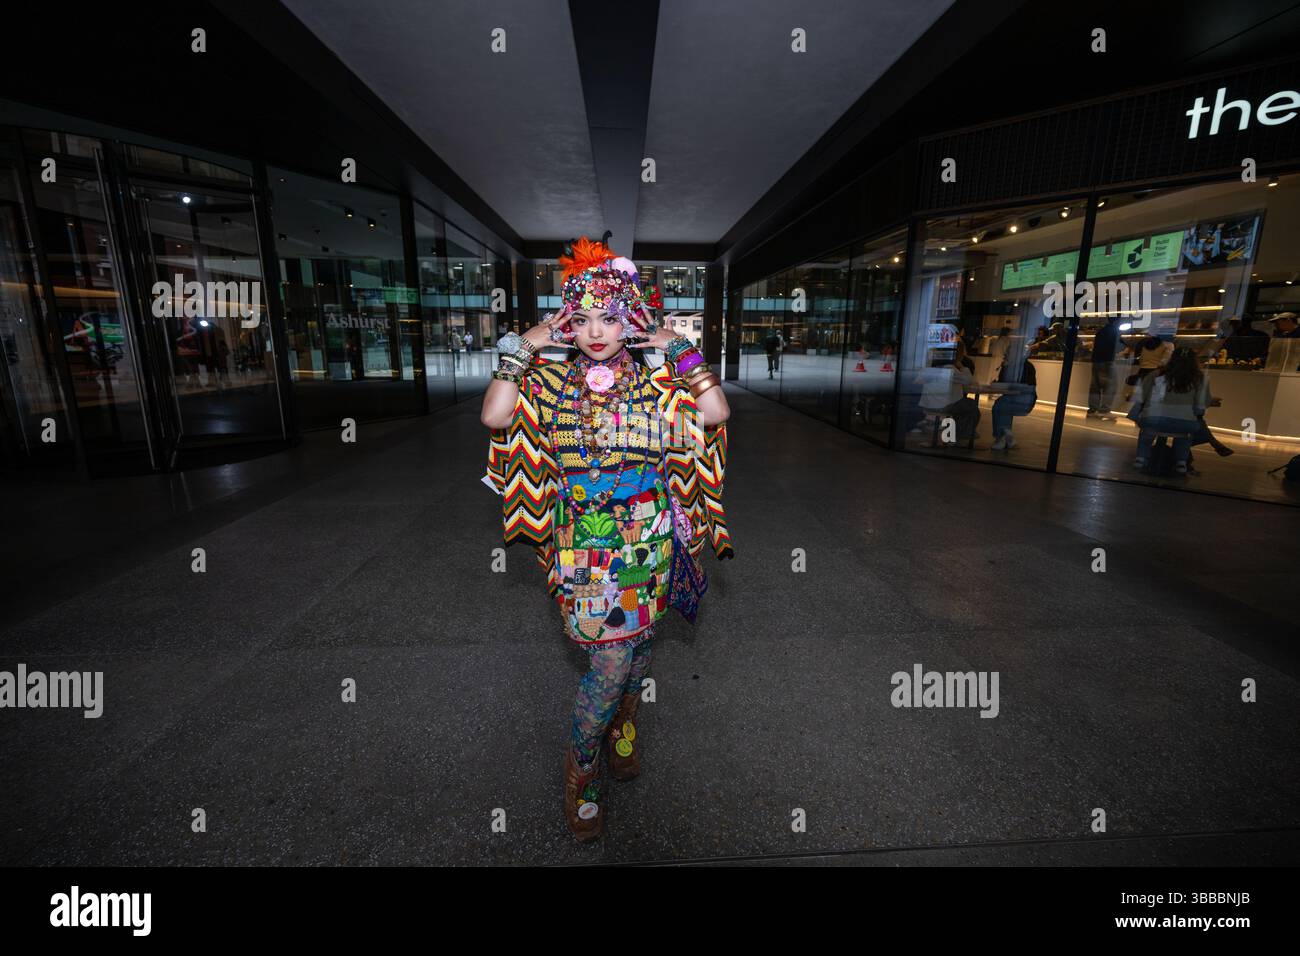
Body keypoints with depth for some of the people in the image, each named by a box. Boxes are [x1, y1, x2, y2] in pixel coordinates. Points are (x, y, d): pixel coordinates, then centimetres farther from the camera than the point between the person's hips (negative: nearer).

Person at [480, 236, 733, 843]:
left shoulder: (658, 382, 0)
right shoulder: (551, 383, 0)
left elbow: (717, 413, -15)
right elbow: (494, 417, -14)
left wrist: (678, 349, -12)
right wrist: (523, 347, -11)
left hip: (648, 541, 2)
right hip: (585, 547, -1)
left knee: (636, 643, 16)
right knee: (614, 657, -2)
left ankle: (624, 722, 48)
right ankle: (580, 773, 26)